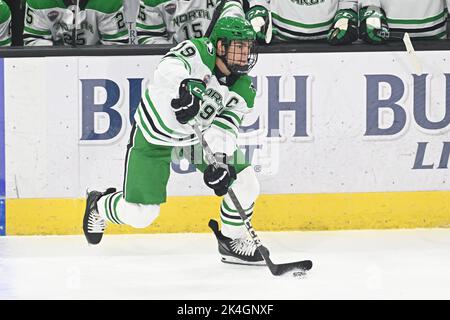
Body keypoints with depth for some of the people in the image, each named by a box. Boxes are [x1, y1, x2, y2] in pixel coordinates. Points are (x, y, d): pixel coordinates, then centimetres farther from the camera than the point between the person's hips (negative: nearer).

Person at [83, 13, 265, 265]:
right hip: (154, 135, -5)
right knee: (139, 214, -5)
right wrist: (183, 86, -67)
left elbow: (225, 126, -17)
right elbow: (170, 68, -46)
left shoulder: (243, 88, -11)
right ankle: (99, 206, 30)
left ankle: (232, 241, 16)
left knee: (245, 184, -8)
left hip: (198, 134, 5)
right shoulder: (197, 51, -27)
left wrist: (220, 160, -35)